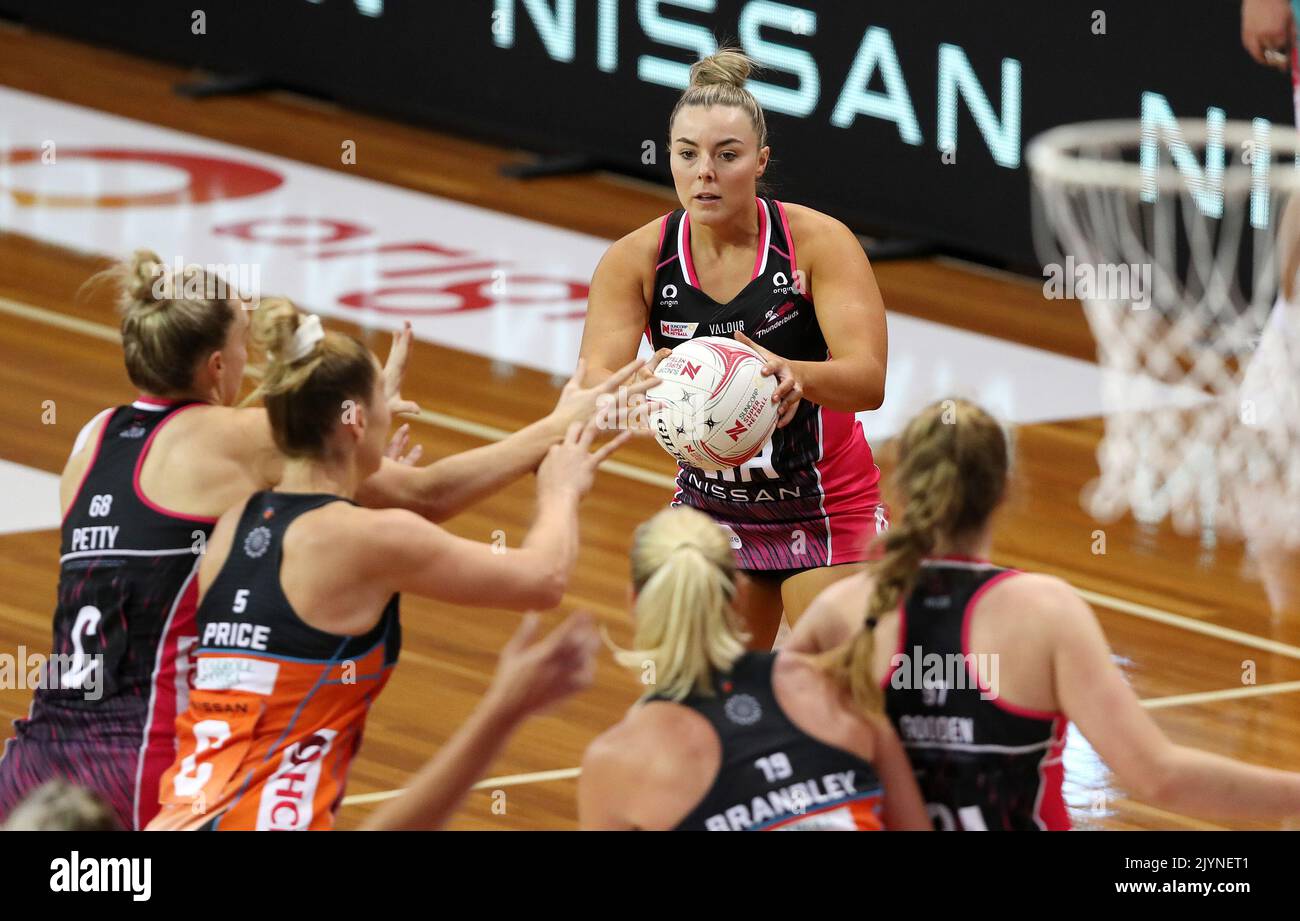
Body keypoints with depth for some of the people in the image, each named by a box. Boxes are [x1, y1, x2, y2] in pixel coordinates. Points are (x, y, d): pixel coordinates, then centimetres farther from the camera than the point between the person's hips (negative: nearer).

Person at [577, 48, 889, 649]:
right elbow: (593, 380, -24)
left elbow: (868, 380, -29)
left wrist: (793, 374, -50)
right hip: (712, 508, 3)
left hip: (828, 511, -3)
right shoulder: (636, 260, -11)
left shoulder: (818, 241, -18)